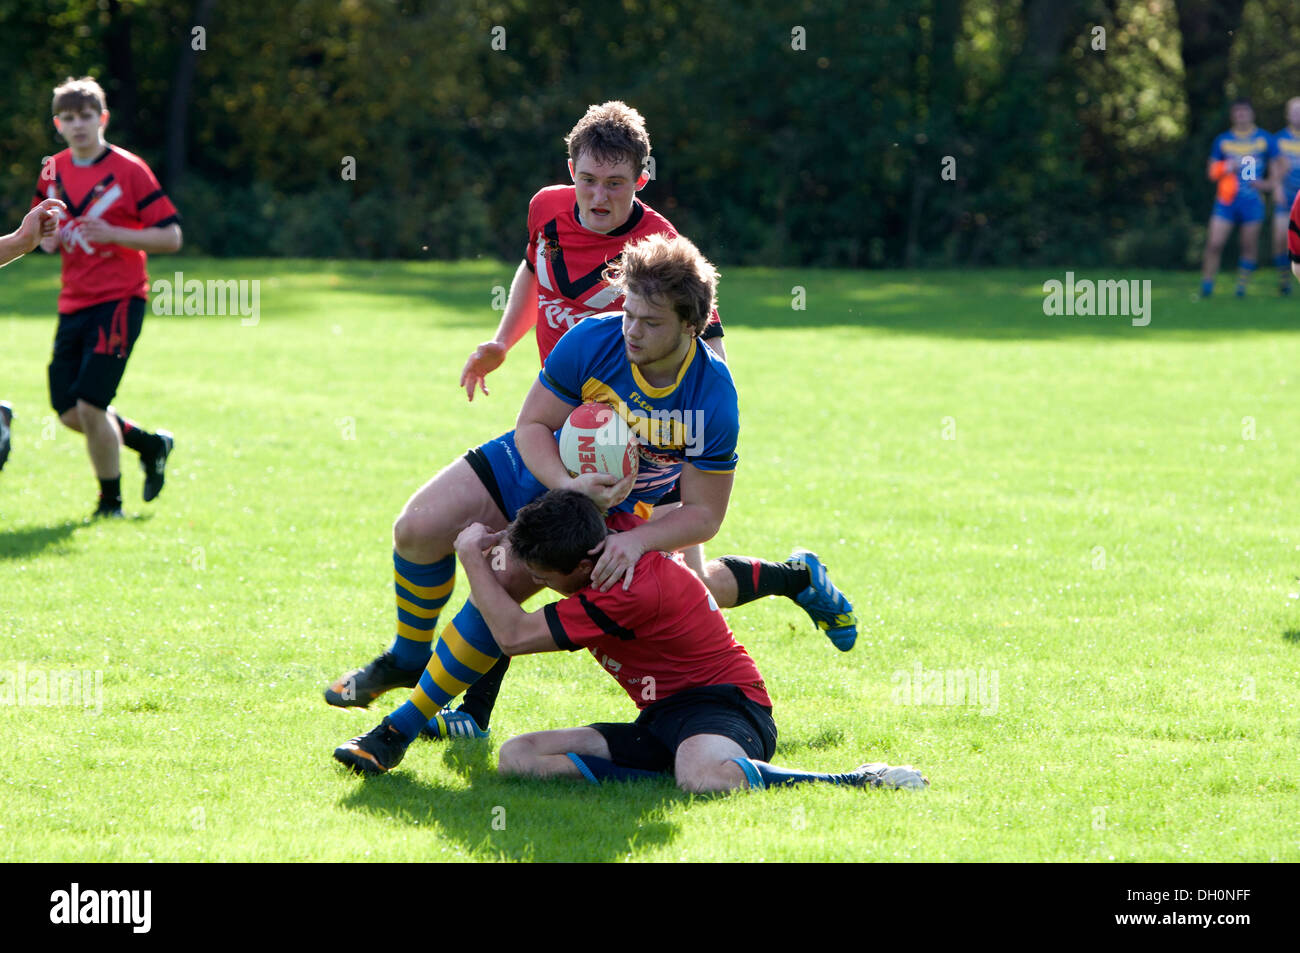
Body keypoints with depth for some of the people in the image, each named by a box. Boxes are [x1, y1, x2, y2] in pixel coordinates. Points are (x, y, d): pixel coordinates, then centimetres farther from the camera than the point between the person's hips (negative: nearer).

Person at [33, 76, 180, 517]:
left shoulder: (129, 170, -8)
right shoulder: (54, 172, 9)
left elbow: (171, 237, -9)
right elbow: (42, 228, 23)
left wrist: (112, 234, -20)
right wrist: (47, 238, -1)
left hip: (118, 302, -6)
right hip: (74, 303, 6)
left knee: (90, 405, -14)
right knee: (70, 412, 3)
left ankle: (110, 503, 5)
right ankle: (151, 445, 28)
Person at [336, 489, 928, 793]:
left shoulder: (632, 592, -24)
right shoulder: (617, 540, 5)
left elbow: (513, 635, -16)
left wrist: (473, 557, -5)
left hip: (723, 705, -10)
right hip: (661, 721, 10)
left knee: (705, 776, -48)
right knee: (518, 758, -10)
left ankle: (861, 783, -27)